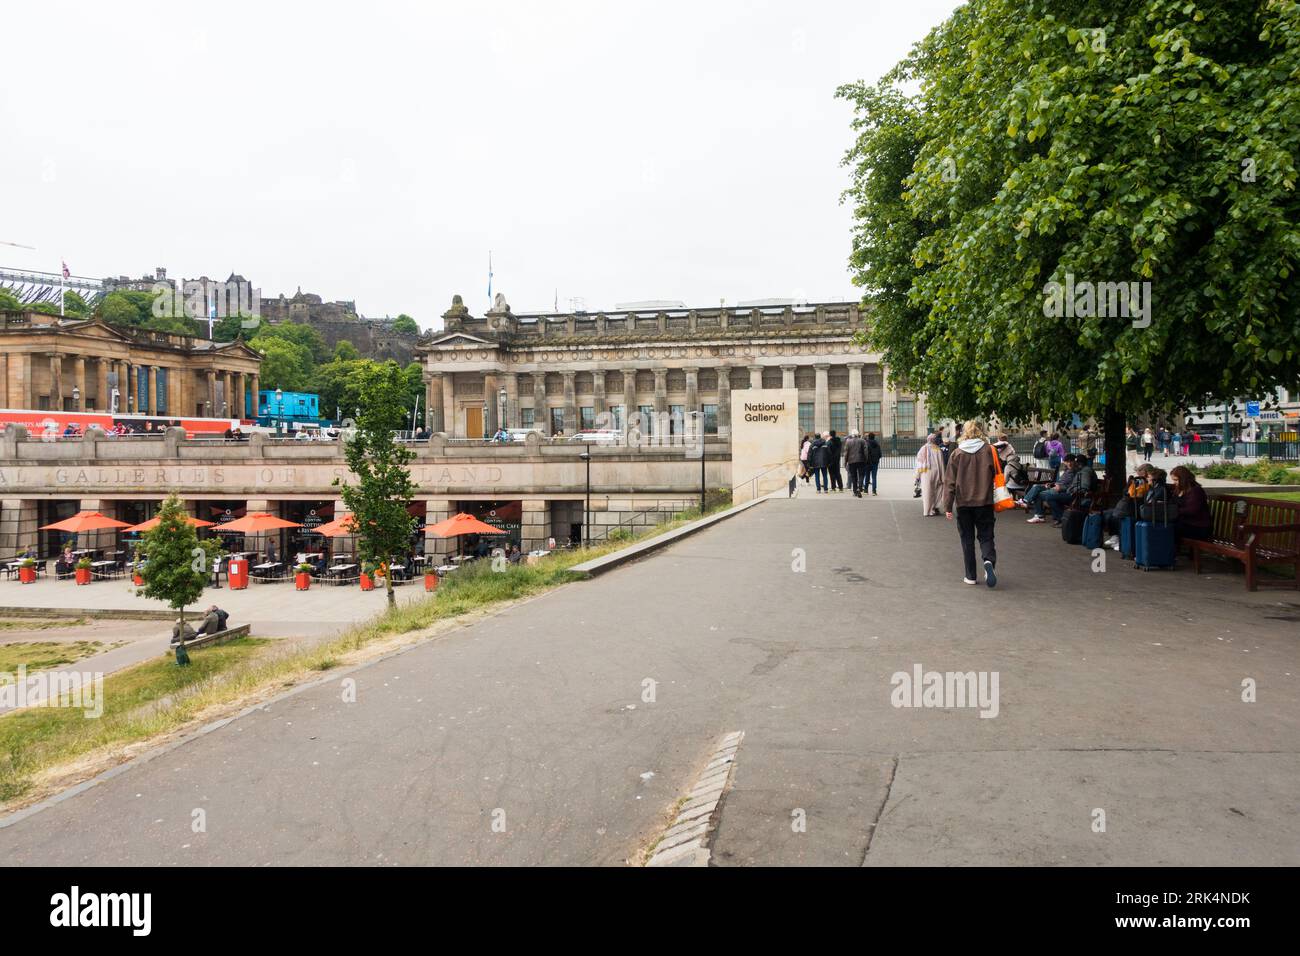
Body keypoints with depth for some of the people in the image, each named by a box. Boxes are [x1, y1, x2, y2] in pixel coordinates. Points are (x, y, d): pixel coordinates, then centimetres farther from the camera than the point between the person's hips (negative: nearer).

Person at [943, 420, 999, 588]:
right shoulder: (989, 450, -1)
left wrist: (948, 506, 0)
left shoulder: (956, 454, -3)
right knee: (986, 536, 9)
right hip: (984, 502, 0)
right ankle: (989, 561, -20)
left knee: (967, 539, 9)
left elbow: (949, 482, -4)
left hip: (963, 503, 0)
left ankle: (970, 576, 11)